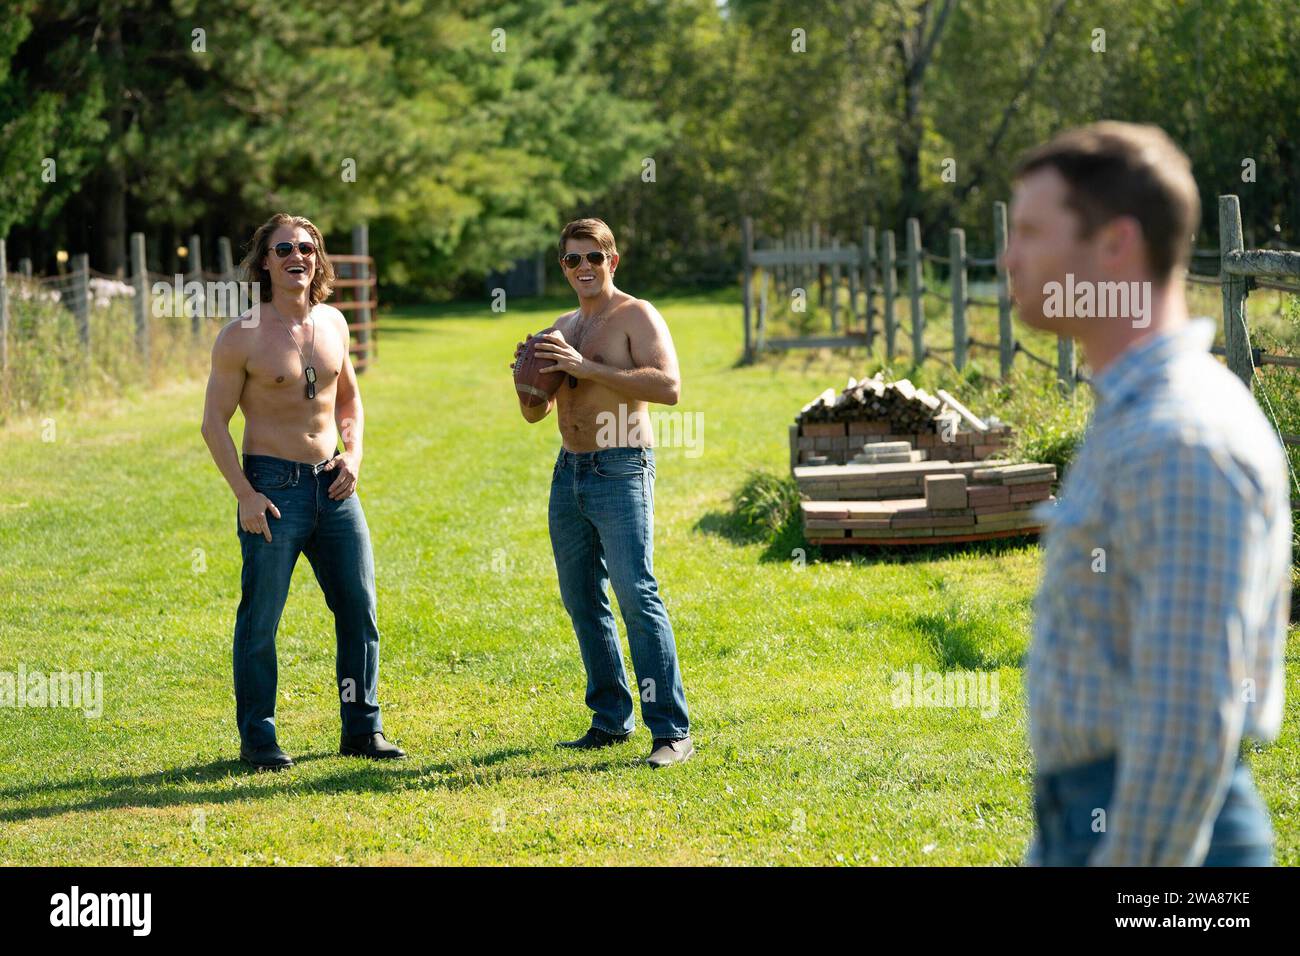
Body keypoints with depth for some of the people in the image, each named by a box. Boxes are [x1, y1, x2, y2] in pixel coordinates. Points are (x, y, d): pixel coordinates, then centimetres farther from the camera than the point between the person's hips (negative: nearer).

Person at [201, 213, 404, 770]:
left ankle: (362, 729, 15)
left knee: (360, 609, 5)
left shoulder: (332, 323, 9)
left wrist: (353, 453, 4)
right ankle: (257, 738, 8)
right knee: (261, 618, -2)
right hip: (272, 485, -5)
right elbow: (214, 422, -6)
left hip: (333, 486, 5)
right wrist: (245, 495, -14)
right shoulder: (242, 337, -8)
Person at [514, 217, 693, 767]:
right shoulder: (564, 328, 16)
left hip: (621, 473, -8)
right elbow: (535, 413, 20)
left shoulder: (636, 316, -5)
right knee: (582, 602, 10)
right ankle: (611, 720, 20)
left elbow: (669, 386, -21)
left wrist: (589, 368, -24)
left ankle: (672, 731, -15)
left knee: (637, 597, -15)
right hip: (569, 473, 8)